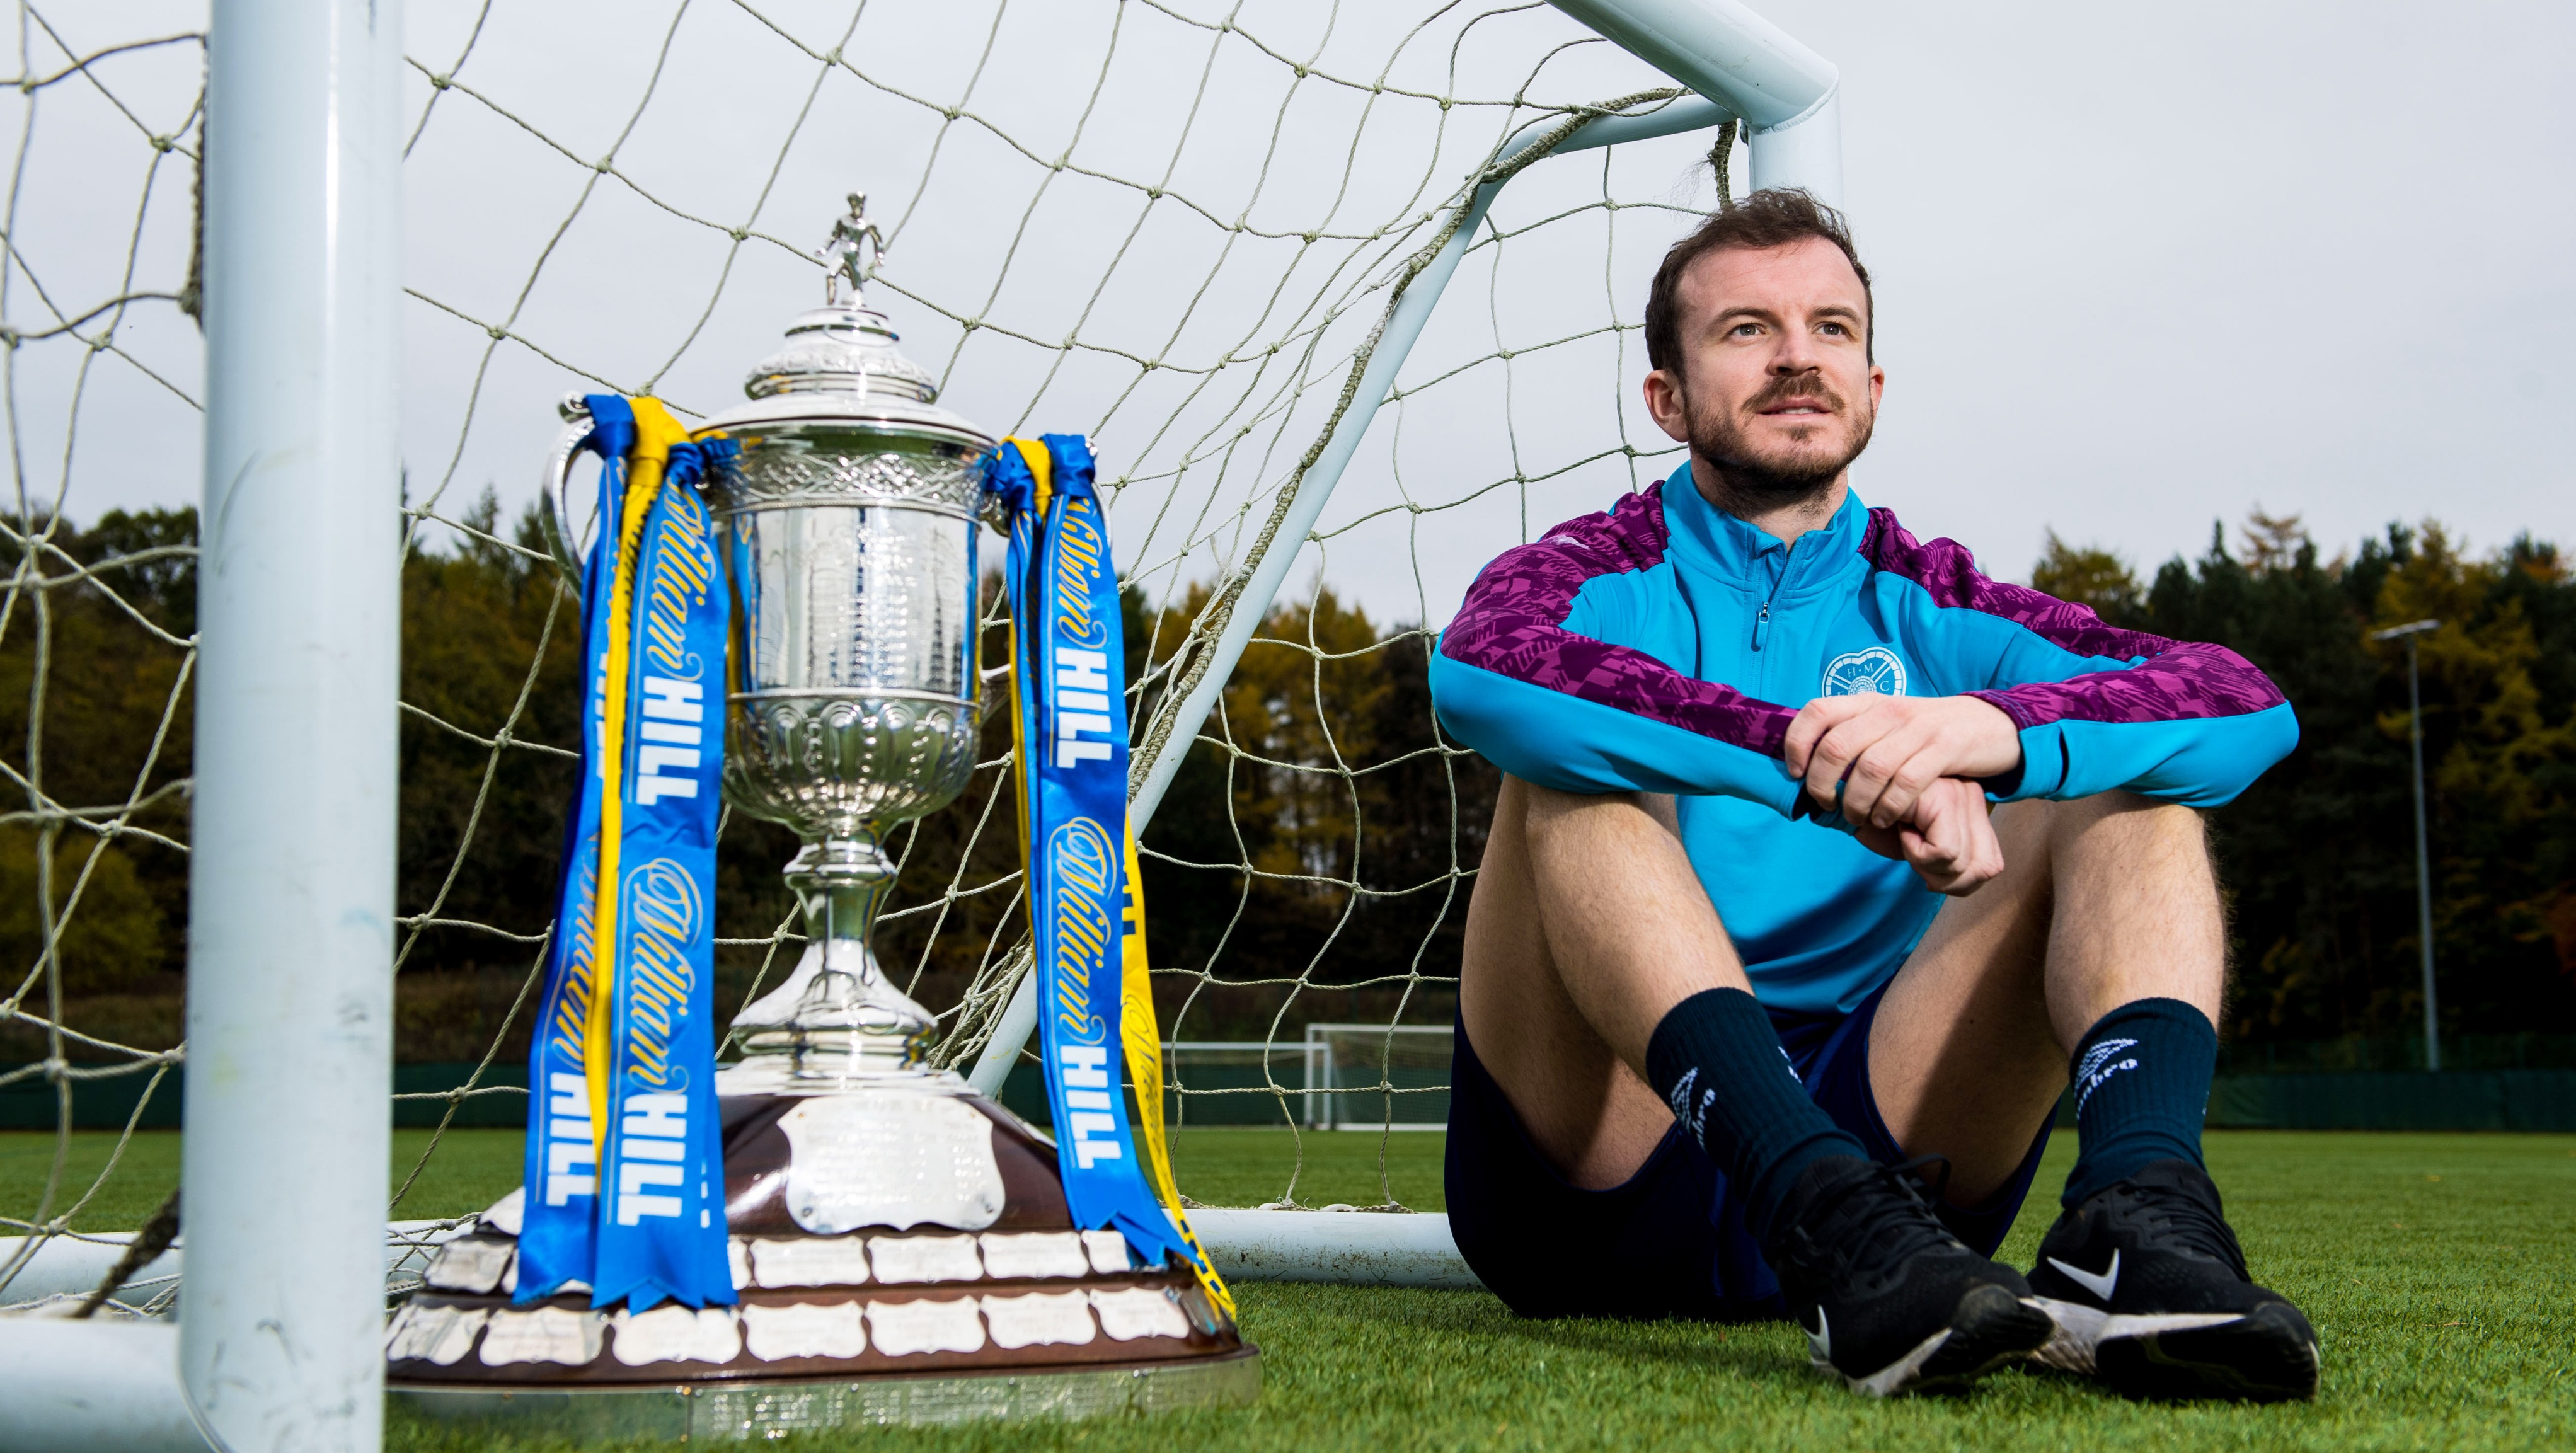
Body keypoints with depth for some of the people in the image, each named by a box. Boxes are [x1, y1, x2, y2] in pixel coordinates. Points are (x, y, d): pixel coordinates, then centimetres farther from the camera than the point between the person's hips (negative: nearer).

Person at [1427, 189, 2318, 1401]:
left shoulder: (1928, 609, 15)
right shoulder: (1596, 581, 9)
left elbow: (2250, 709, -3)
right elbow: (1474, 675, -20)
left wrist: (1995, 728, -25)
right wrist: (1826, 764, -31)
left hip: (1869, 1139, 2)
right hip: (1600, 1196, -2)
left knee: (2127, 789, -8)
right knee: (1578, 765, -22)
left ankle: (2137, 1212, -37)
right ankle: (1831, 1226, -43)